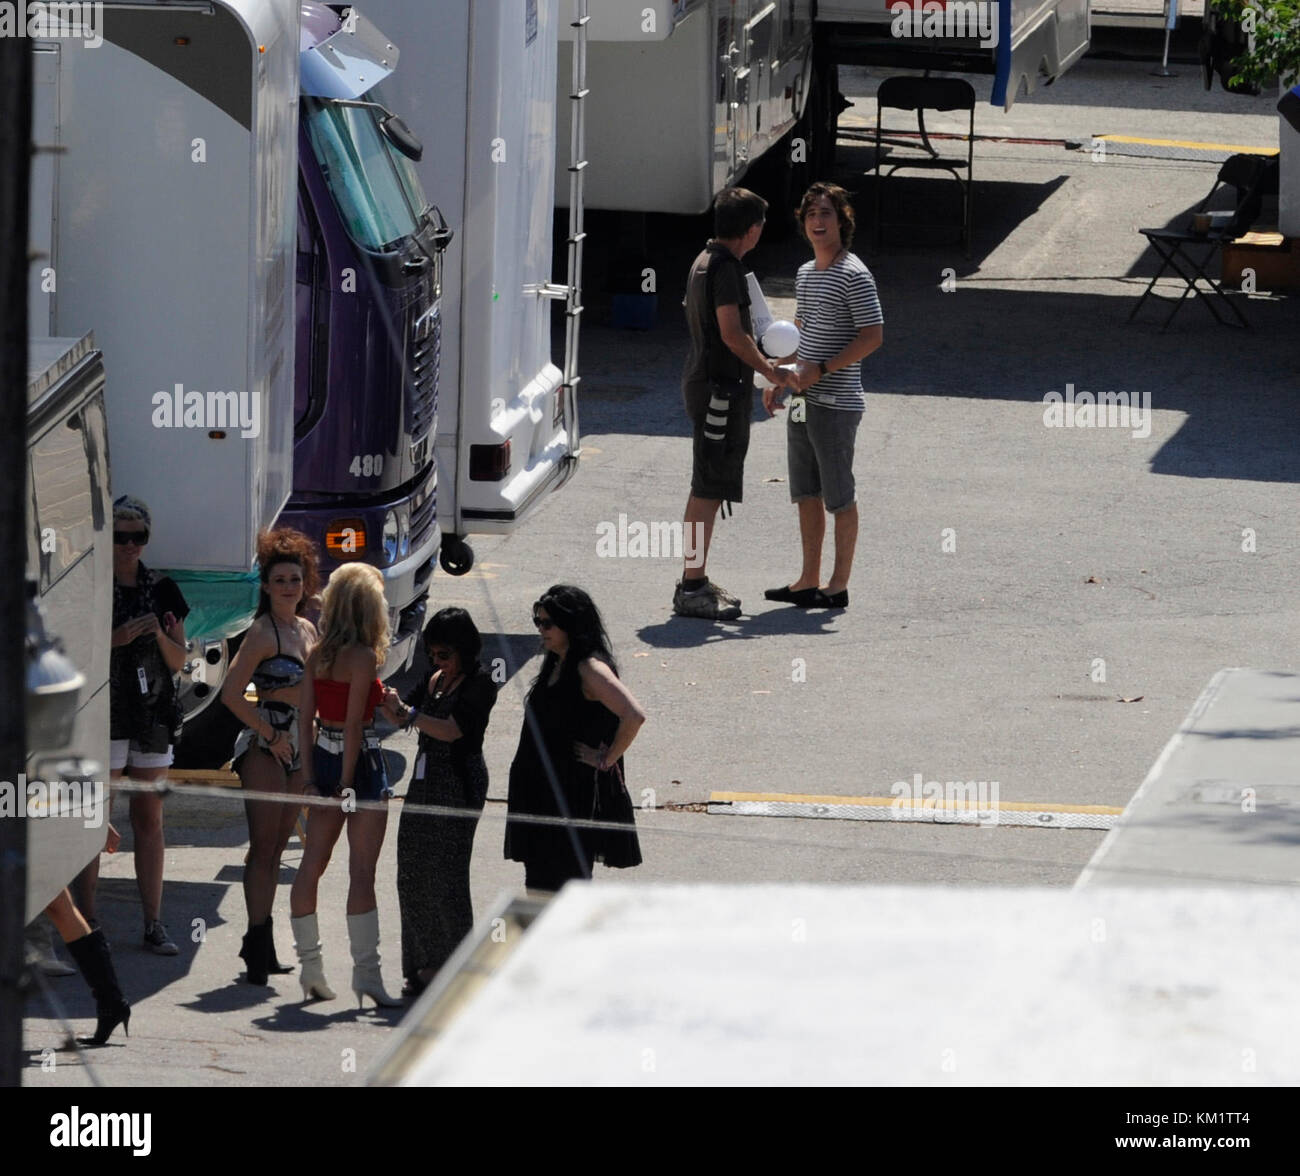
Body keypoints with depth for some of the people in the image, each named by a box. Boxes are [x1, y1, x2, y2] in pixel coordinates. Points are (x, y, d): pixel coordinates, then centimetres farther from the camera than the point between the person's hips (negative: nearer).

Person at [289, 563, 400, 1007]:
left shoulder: (318, 654, 6)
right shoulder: (363, 656, -14)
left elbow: (306, 715, 6)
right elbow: (354, 723, -16)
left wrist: (309, 772, 8)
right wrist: (347, 782, -14)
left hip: (323, 756, 7)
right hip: (360, 760, -7)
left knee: (312, 863, 11)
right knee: (362, 871, -5)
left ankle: (309, 966, 16)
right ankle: (366, 972, -6)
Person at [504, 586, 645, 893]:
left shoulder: (590, 668, -16)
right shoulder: (556, 665, 12)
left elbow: (634, 715, -28)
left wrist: (606, 760, -18)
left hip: (576, 792, -9)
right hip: (543, 792, 9)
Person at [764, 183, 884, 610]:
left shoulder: (854, 276, -12)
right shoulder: (805, 273, 14)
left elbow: (872, 337, -17)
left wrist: (821, 370, -20)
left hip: (836, 404, -9)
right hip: (803, 402, 9)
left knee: (839, 496, -1)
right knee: (806, 493, 12)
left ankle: (839, 586, 5)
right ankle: (809, 581, 19)